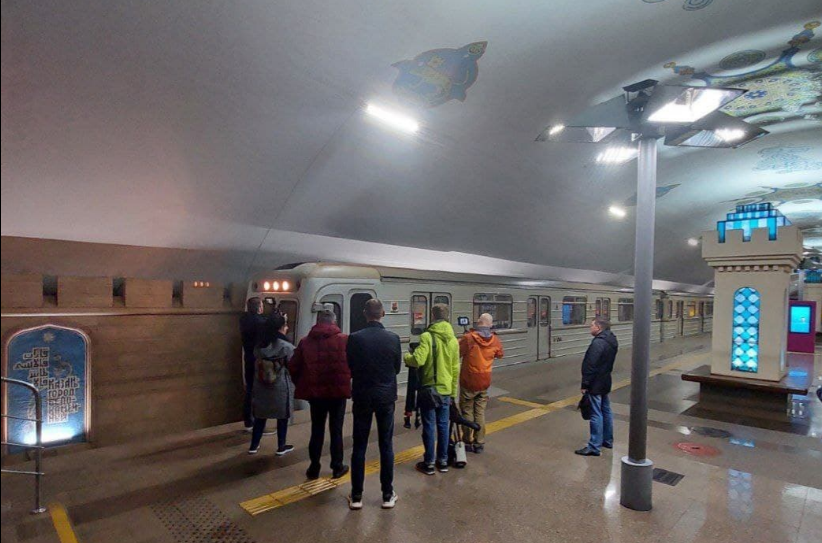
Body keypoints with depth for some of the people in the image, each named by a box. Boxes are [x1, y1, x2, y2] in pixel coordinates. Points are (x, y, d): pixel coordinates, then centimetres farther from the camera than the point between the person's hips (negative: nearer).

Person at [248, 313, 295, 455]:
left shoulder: (259, 346, -3)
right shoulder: (286, 347, -18)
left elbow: (257, 364, 8)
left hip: (261, 387, 5)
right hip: (281, 388, -4)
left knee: (260, 416, 18)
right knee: (282, 417, 12)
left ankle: (254, 446, 28)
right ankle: (281, 447, 22)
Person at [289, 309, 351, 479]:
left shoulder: (305, 341, 1)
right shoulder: (344, 340, -6)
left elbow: (293, 367, 1)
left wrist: (303, 385, 14)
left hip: (315, 391, 2)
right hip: (338, 390, -2)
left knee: (317, 430, 16)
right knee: (336, 430, 11)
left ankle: (314, 468, 23)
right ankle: (337, 467, 20)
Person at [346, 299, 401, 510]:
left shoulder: (355, 338, -12)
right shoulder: (393, 338, -9)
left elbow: (349, 368, 0)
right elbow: (397, 368, 2)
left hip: (362, 396, 0)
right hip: (386, 396, 1)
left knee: (359, 447, 10)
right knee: (386, 446, 11)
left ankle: (356, 496, 18)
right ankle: (388, 495, 20)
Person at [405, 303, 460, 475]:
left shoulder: (427, 336, -15)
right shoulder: (453, 340, 5)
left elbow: (418, 360, -24)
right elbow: (455, 369, 11)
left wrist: (407, 357, -2)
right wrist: (453, 391, 19)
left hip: (429, 388, -5)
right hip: (446, 390, 5)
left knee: (429, 427, 5)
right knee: (443, 426, 14)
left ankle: (429, 463, 15)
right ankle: (443, 461, 24)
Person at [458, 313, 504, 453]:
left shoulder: (468, 338, -17)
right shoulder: (495, 341, -3)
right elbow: (500, 354, 16)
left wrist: (460, 341, 6)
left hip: (468, 381, -3)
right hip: (484, 383, 4)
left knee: (467, 411, 9)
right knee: (480, 412, 12)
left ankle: (468, 442, 15)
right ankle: (479, 443, 16)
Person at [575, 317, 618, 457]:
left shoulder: (598, 342, -23)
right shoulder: (611, 341, 8)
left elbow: (591, 366, -23)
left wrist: (585, 385, -17)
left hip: (596, 384, -10)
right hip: (605, 382, 10)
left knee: (596, 414, -5)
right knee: (606, 411, 19)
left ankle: (594, 447, 0)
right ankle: (607, 440, 32)